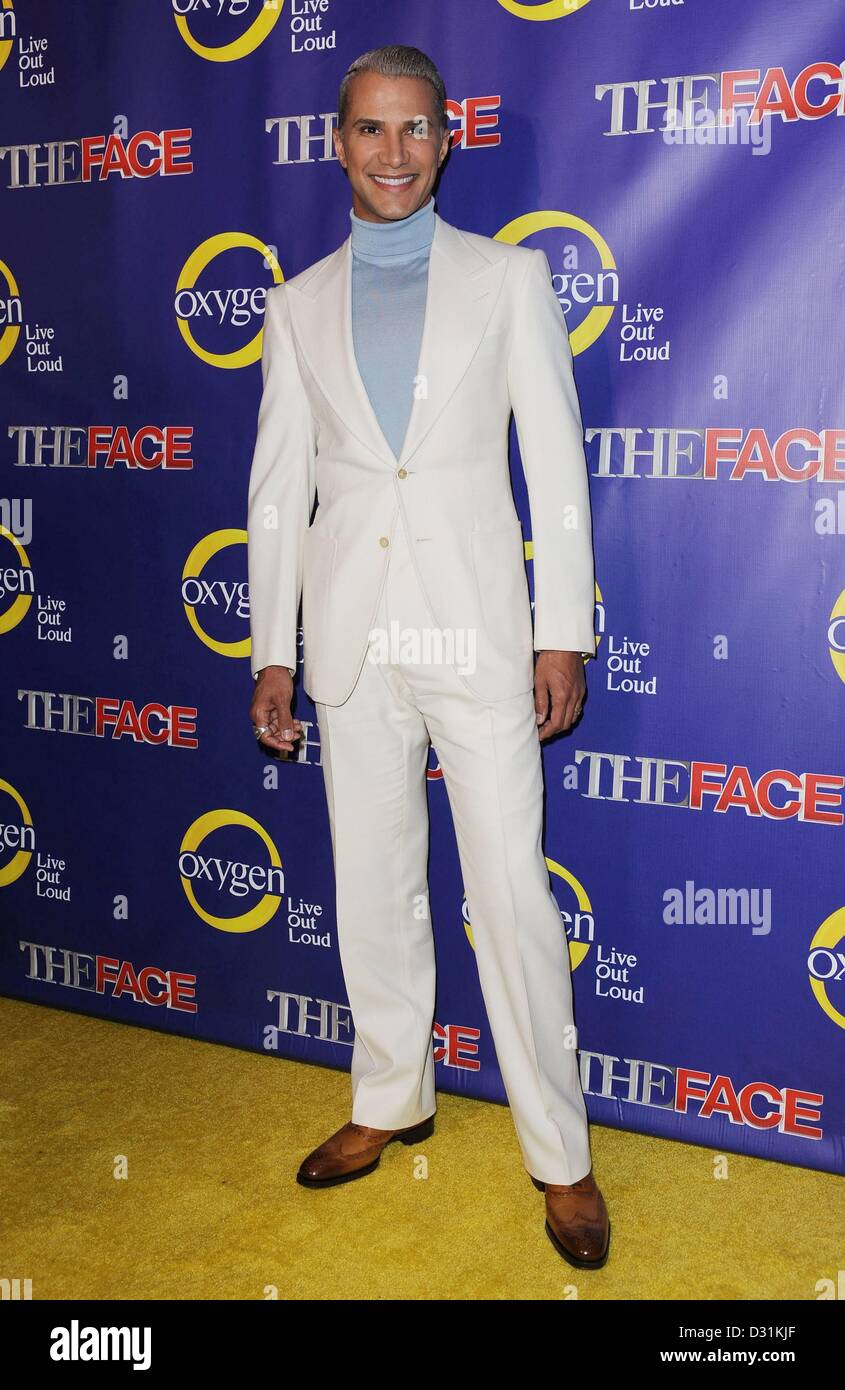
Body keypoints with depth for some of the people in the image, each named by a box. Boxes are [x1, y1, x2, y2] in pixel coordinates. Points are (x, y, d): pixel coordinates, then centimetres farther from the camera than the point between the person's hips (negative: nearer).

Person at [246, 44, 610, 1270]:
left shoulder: (509, 277, 3)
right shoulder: (300, 304, 10)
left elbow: (557, 466, 0)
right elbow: (278, 485, 9)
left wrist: (564, 632, -6)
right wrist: (272, 648, 5)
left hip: (476, 628, -3)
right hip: (352, 638, 3)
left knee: (512, 896, -1)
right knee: (373, 888, 13)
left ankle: (561, 1156, 15)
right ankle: (391, 1104, 33)